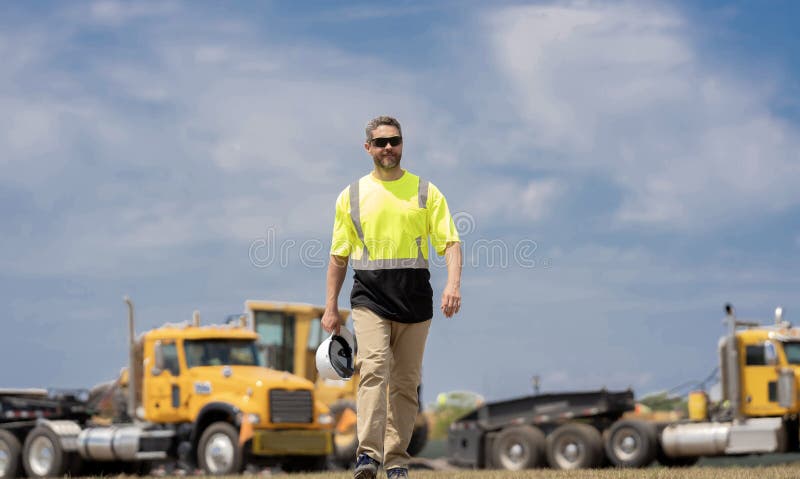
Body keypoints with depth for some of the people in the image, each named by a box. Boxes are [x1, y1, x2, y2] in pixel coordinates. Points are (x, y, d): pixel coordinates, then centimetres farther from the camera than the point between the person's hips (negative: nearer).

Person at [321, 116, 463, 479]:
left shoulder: (426, 192, 8)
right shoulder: (352, 196, 10)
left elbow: (450, 242, 2)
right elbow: (339, 256, 13)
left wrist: (453, 284, -16)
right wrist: (331, 307, 9)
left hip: (415, 300, 1)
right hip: (369, 298, -1)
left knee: (405, 382, 3)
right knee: (373, 369, -19)